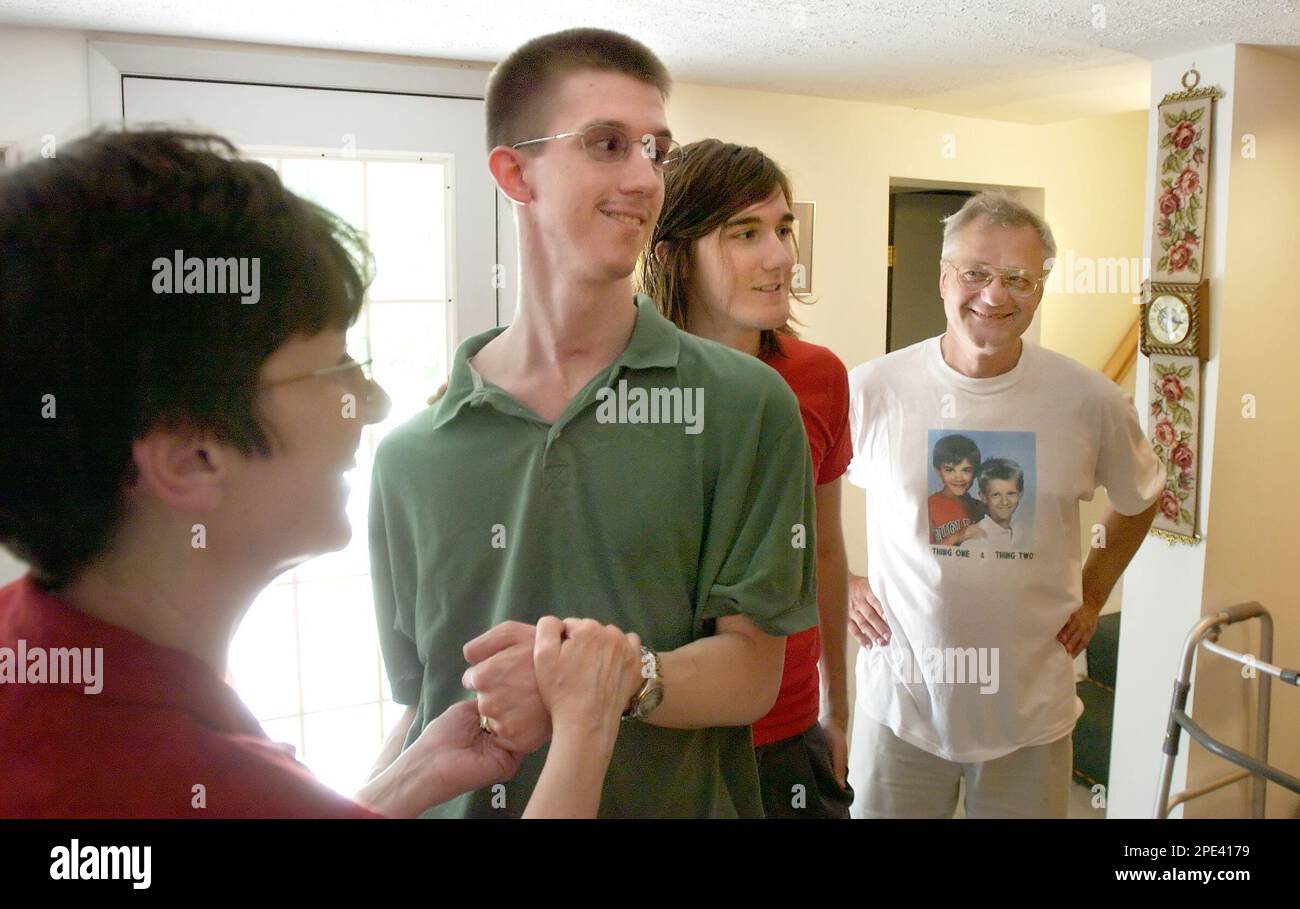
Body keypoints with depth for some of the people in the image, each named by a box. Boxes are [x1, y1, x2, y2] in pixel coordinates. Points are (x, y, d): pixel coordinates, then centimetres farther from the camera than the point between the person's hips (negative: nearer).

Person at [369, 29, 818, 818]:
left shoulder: (745, 405, -11)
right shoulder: (412, 455, -5)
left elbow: (751, 671, -11)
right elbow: (419, 700, 3)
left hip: (678, 799, -1)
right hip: (466, 799, 2)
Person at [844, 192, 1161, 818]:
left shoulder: (1091, 401, -6)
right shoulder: (872, 389, -10)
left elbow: (1139, 501, 14)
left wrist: (1092, 596, 8)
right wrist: (839, 584, -1)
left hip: (1032, 713, 1)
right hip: (901, 703, -1)